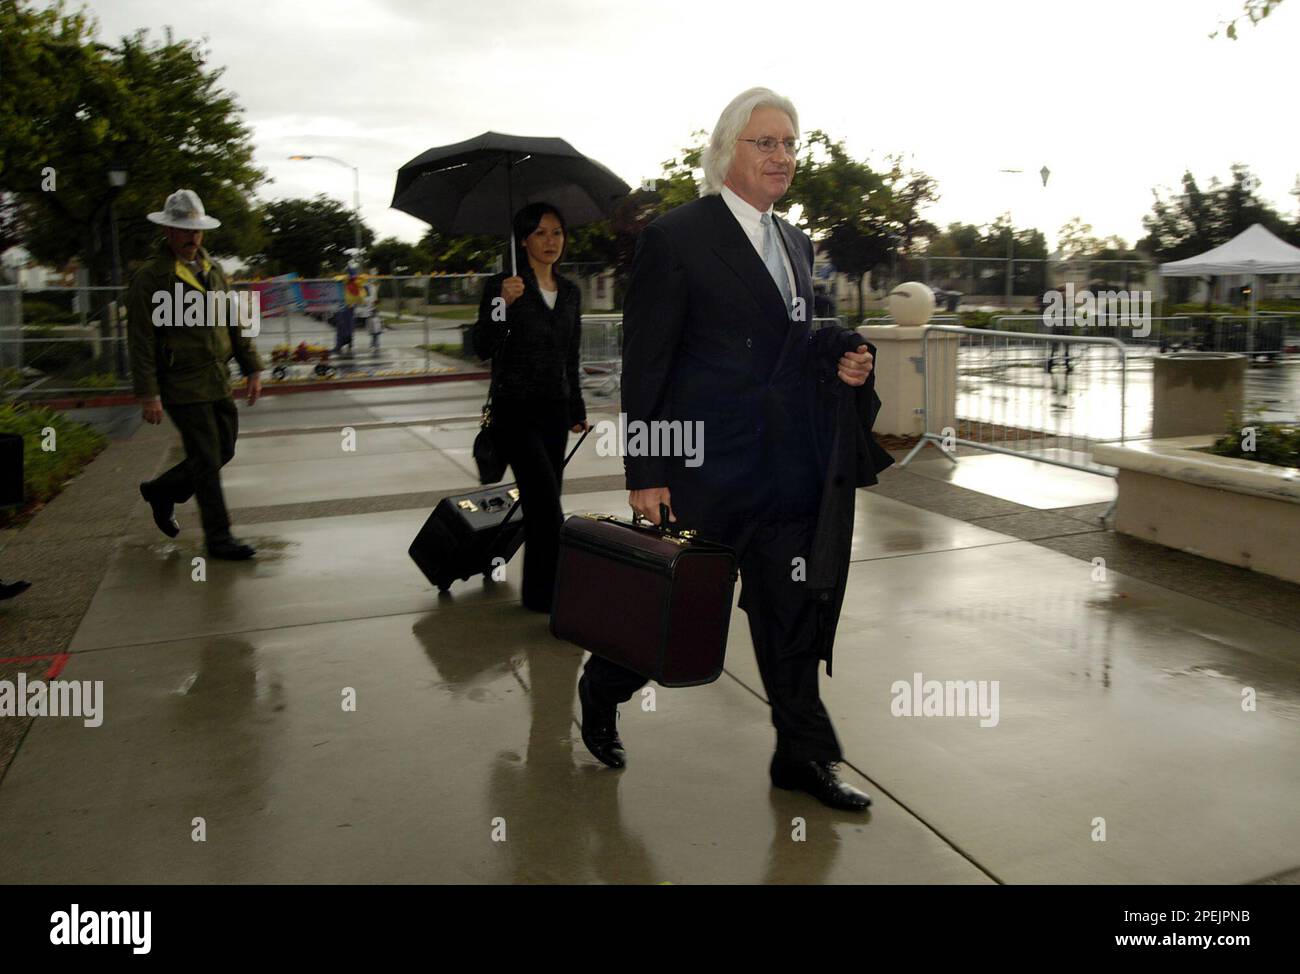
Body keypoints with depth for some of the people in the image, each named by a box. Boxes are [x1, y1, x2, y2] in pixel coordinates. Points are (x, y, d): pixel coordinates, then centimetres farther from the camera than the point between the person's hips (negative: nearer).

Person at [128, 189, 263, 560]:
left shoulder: (214, 271, 12)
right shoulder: (149, 279, -8)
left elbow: (235, 324, 16)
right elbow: (140, 342, -11)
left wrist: (252, 368, 11)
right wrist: (148, 395, -14)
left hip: (219, 383, 7)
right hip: (183, 388, -7)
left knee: (223, 451, 13)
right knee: (207, 462, -3)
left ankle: (160, 491, 35)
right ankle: (218, 538, 9)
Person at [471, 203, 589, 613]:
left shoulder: (570, 292, 11)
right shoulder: (501, 285, -6)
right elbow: (482, 348, -16)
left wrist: (577, 409, 22)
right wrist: (502, 304, -30)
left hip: (555, 409, 5)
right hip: (515, 409, -5)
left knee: (542, 504, 8)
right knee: (546, 502, -12)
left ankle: (540, 591, 18)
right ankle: (547, 592, -4)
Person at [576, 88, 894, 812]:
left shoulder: (796, 243, 15)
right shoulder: (676, 237, -8)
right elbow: (645, 365, -11)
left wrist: (846, 360, 2)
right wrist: (646, 476, -14)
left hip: (792, 468, 7)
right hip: (707, 466, -6)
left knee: (794, 613, 11)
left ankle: (802, 757, 26)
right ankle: (600, 695, 38)